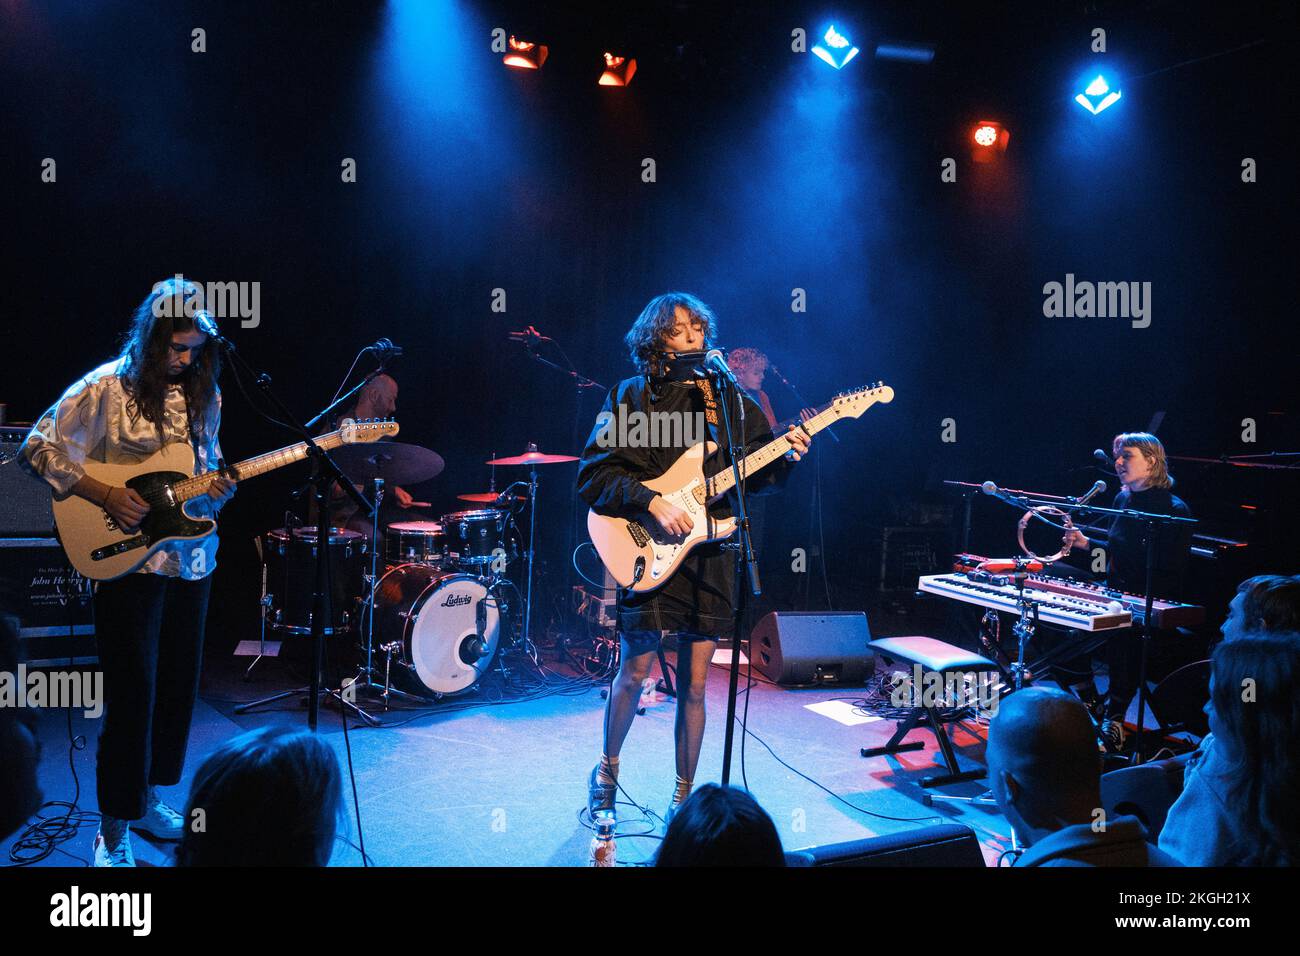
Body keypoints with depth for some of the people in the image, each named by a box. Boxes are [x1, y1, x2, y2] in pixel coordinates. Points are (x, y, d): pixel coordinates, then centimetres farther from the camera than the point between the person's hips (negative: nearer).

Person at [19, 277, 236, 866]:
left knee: (179, 687, 14)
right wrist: (107, 496, -16)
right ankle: (113, 832, 9)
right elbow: (39, 448, -8)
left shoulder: (203, 392, 8)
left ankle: (148, 800, 32)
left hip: (191, 560, 6)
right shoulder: (105, 388, -9)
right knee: (132, 696, -4)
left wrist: (217, 489, -5)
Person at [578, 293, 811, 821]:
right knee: (634, 673, 5)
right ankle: (607, 768, 31)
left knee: (694, 686, 7)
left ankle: (684, 794, 23)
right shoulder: (630, 396, 0)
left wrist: (785, 458, -8)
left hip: (708, 555, 3)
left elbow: (755, 475, 12)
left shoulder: (727, 399, 10)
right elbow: (593, 474, -7)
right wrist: (651, 502, -18)